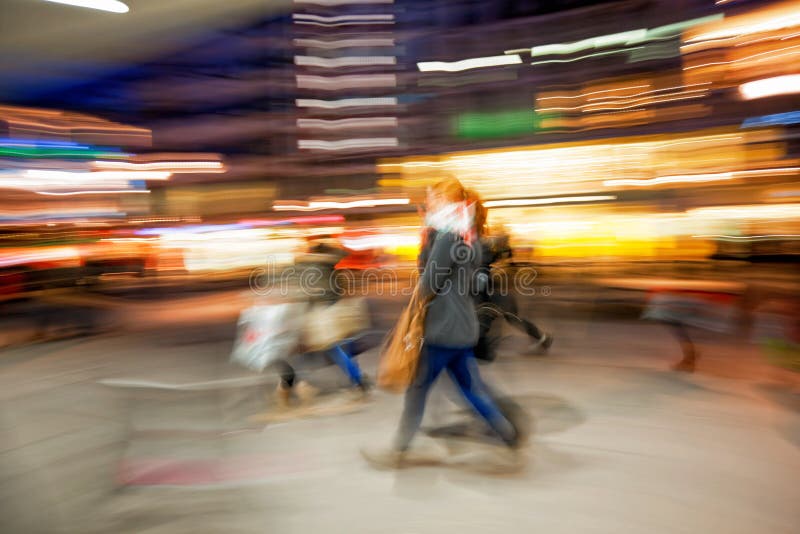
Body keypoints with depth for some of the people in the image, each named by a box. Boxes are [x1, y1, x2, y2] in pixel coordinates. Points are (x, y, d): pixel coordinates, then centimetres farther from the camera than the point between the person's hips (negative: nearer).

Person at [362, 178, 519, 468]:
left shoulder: (448, 237, -17)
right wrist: (428, 239, 1)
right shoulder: (469, 237, 12)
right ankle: (508, 434, 24)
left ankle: (398, 452, 16)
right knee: (471, 387, 18)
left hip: (443, 330, -9)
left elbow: (429, 284, -16)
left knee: (417, 388, 3)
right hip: (464, 329, 9)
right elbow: (426, 266, 13)